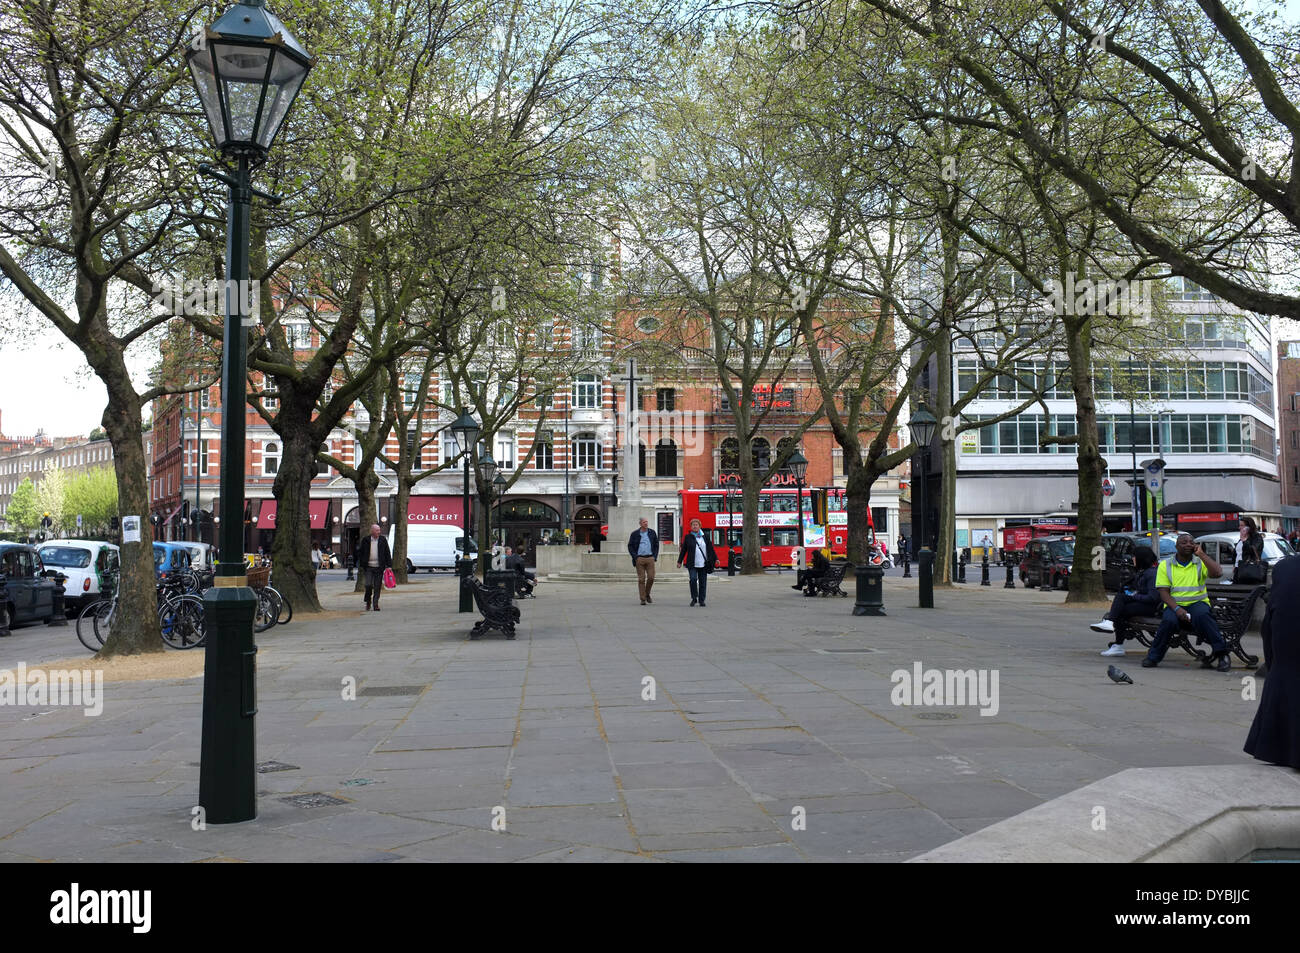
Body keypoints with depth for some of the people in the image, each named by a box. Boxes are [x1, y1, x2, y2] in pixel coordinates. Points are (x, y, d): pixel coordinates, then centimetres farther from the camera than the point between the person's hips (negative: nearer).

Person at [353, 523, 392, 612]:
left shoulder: (383, 540, 6)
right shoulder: (365, 540, 3)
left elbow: (387, 553, 7)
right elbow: (360, 553, 8)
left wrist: (389, 565, 0)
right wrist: (360, 566, 4)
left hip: (379, 567, 1)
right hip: (368, 567, -1)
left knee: (377, 587, 1)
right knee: (368, 585, -10)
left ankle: (375, 604, 10)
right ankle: (368, 602, 12)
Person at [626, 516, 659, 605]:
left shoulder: (652, 533, 9)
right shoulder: (635, 534, 3)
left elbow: (656, 545, 16)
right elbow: (630, 546, 5)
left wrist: (655, 556, 6)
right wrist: (635, 557, -5)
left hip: (650, 558, 2)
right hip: (639, 559, -2)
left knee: (651, 577, -5)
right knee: (641, 579, -2)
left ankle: (647, 594, 19)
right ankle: (643, 599, 4)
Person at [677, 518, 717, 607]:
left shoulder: (705, 537, 10)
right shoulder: (688, 537, 6)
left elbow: (711, 549, 13)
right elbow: (683, 550, 7)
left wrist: (715, 559, 8)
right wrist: (679, 561, 5)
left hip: (703, 564, 2)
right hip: (692, 564, -2)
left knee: (703, 582, 2)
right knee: (693, 579, -18)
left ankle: (701, 601, 12)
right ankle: (694, 598, -3)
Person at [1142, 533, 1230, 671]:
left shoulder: (1200, 563, 10)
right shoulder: (1165, 565, 8)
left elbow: (1217, 573, -10)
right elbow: (1163, 592, 0)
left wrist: (1201, 554, -6)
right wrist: (1177, 609, -17)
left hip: (1197, 602, 0)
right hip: (1174, 604, 0)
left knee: (1202, 616, -36)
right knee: (1169, 621, -34)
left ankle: (1222, 653, -26)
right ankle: (1153, 657, -18)